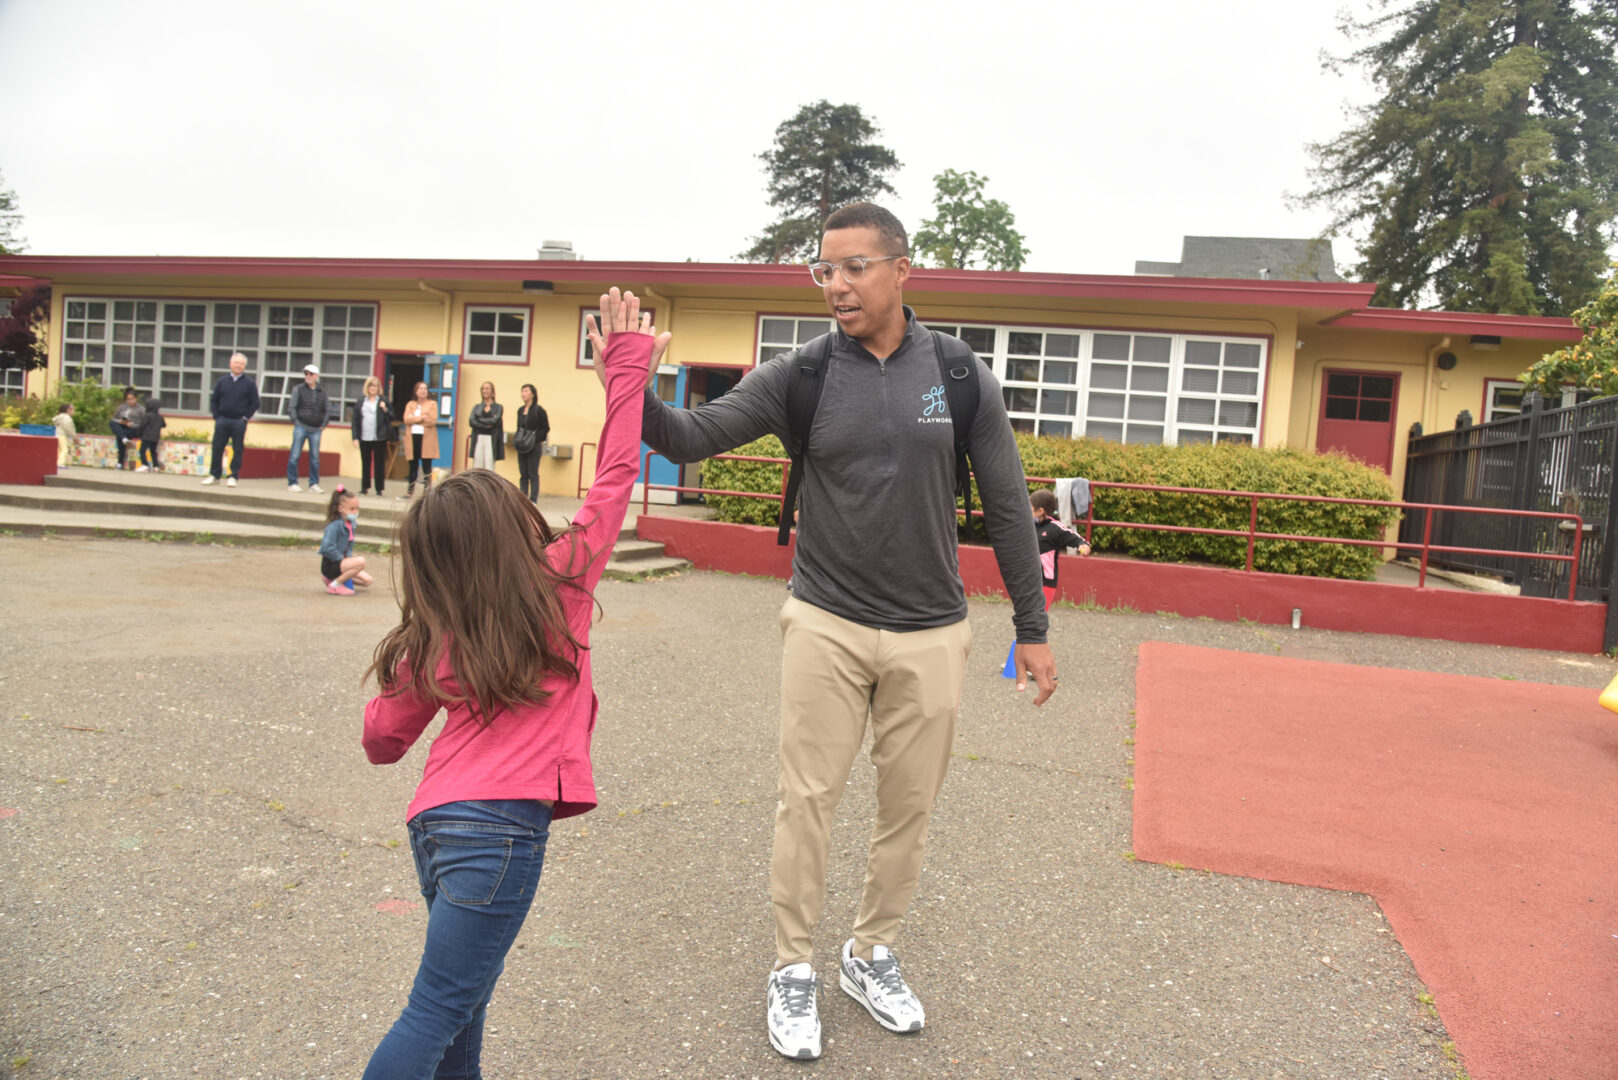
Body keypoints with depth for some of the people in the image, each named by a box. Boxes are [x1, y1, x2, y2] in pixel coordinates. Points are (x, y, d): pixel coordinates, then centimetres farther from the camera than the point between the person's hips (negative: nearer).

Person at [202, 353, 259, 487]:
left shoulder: (249, 383, 2)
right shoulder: (222, 381, 9)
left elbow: (255, 403, 2)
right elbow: (214, 399, 13)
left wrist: (245, 418, -5)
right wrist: (216, 416, 3)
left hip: (239, 422, -2)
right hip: (222, 420, 2)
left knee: (237, 450, -1)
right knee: (217, 448, 3)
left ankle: (233, 477, 5)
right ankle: (214, 475, 11)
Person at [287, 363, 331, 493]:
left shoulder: (322, 391, 11)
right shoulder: (298, 389, 3)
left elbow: (328, 409, 15)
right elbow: (291, 407, 0)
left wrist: (323, 424, 8)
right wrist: (296, 422, -6)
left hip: (316, 429, 2)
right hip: (301, 427, -2)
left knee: (315, 457, 2)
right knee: (295, 456, -3)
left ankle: (314, 484, 8)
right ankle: (292, 483, 3)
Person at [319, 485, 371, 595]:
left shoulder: (351, 525, 6)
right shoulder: (334, 526, -21)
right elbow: (328, 547, -29)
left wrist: (348, 557, 2)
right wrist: (342, 559, -21)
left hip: (342, 562, 9)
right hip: (330, 565, -9)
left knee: (367, 580, 4)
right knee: (360, 561, -30)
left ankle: (335, 578, 16)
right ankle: (334, 585, -14)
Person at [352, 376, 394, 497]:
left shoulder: (383, 401, 4)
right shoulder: (360, 402, 10)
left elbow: (391, 418, 4)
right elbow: (355, 420, 9)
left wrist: (385, 410, -15)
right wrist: (355, 437, 2)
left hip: (379, 438, -2)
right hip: (364, 438, 2)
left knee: (379, 463, 0)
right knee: (365, 463, 8)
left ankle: (379, 489, 5)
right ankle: (365, 487, 16)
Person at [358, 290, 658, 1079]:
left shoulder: (431, 637, 9)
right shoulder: (561, 582, -2)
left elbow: (384, 738, 15)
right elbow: (615, 481, 4)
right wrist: (625, 368, 11)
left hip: (437, 817, 6)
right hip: (501, 826, -6)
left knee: (465, 994, 24)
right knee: (437, 1014, 0)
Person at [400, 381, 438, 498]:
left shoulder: (432, 404, 5)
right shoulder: (410, 404, 14)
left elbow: (432, 421, -10)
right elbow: (406, 419, -3)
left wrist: (414, 419, -5)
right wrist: (421, 418, -13)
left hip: (426, 439, -3)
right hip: (413, 437, 3)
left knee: (426, 467, -5)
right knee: (413, 467, 8)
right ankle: (409, 492, 14)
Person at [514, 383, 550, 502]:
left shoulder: (539, 410, -6)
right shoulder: (520, 410, 13)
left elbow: (546, 429, -7)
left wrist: (535, 439, -15)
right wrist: (516, 439, 3)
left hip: (534, 447, -6)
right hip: (521, 447, 6)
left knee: (533, 474, -5)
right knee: (523, 475, 8)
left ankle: (533, 500, -3)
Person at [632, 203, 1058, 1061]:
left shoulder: (963, 377, -1)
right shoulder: (797, 376, -3)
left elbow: (1006, 508, 3)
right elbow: (689, 439, -6)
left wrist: (1032, 628, 4)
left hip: (929, 636, 2)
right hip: (826, 627, -1)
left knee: (908, 807, 13)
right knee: (807, 801, 4)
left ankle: (871, 957, 34)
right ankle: (793, 972, 24)